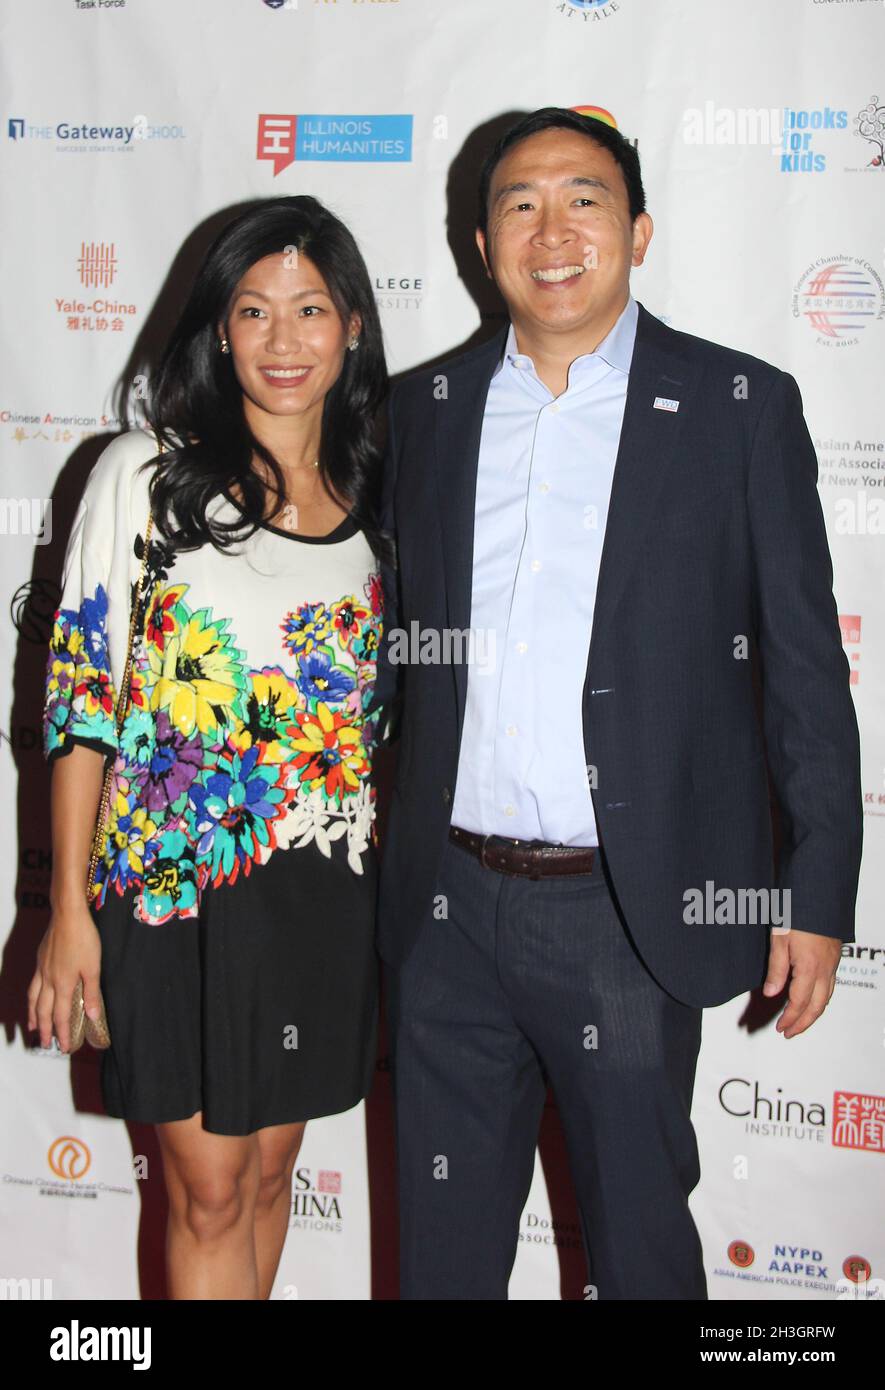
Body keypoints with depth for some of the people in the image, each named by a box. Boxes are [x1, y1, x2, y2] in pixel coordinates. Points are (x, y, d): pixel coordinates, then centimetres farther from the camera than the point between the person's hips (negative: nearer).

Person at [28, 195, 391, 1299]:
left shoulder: (373, 494, 6)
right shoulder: (147, 473, -6)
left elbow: (378, 704, 12)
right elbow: (82, 693, -6)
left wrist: (398, 884, 8)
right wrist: (69, 909, -8)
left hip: (328, 884, 4)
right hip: (178, 879, -4)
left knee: (269, 1170, 17)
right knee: (208, 1195, 5)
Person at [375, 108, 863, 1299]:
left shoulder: (742, 407, -2)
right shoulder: (425, 409, 8)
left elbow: (804, 665, -3)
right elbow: (393, 640, 13)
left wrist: (818, 893, -5)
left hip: (628, 914, -3)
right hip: (444, 907, 4)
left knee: (639, 1235, 14)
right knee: (444, 1235, 18)